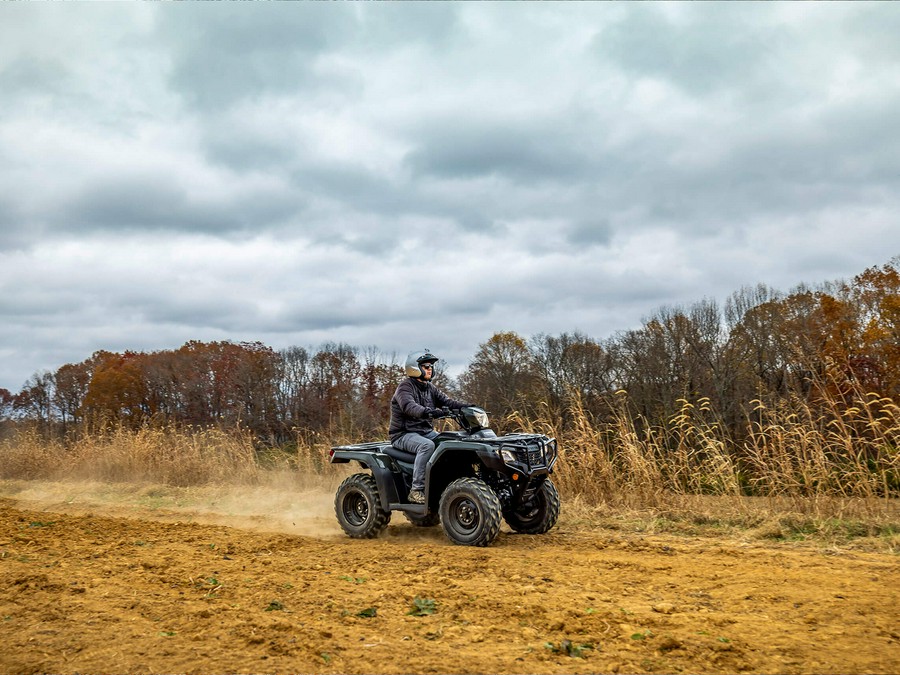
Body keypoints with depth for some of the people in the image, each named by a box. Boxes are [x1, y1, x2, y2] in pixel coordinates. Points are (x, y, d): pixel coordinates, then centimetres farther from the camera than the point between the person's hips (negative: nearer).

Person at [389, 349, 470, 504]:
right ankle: (416, 490, -35)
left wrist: (466, 407, -13)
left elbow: (447, 401, 5)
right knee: (427, 445, -35)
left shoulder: (430, 388, 16)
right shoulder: (405, 387, -10)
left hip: (426, 431, 8)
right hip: (404, 434, -8)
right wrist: (428, 412, -47)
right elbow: (409, 406, -29)